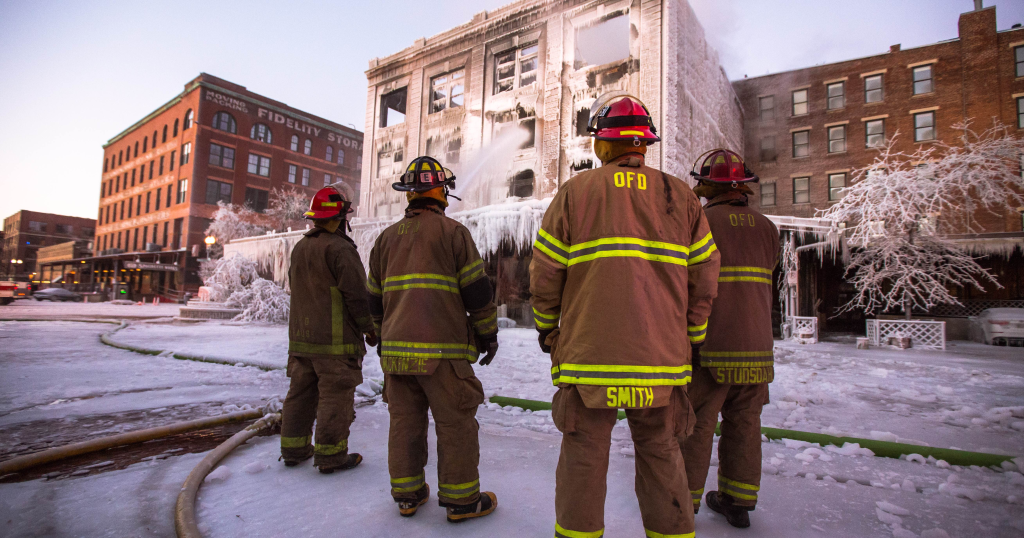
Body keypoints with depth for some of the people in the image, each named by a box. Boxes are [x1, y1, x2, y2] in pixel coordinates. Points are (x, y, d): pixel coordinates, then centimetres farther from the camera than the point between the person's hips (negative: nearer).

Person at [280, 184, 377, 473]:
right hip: (335, 341, -9)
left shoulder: (300, 247, 14)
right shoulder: (340, 248, -15)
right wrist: (370, 328, -7)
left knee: (301, 393, 16)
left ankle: (294, 449, 26)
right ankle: (331, 455, 7)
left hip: (301, 337, 9)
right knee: (335, 397, 0)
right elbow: (356, 294, -18)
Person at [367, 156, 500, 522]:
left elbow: (374, 298, 17)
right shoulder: (453, 231, -3)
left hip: (396, 350, 6)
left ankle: (407, 494, 24)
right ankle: (461, 499, 12)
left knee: (404, 422, 13)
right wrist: (488, 334, 5)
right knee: (456, 424, 4)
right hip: (442, 350, -6)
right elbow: (477, 290, -6)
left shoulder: (387, 238, 13)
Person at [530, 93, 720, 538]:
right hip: (661, 359, 3)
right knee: (661, 457, 17)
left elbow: (545, 274, -1)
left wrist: (547, 330, 14)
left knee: (583, 459, 11)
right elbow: (703, 278, 7)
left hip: (588, 355, -2)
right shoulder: (680, 196, 7)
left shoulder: (574, 192, 0)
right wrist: (689, 340, 18)